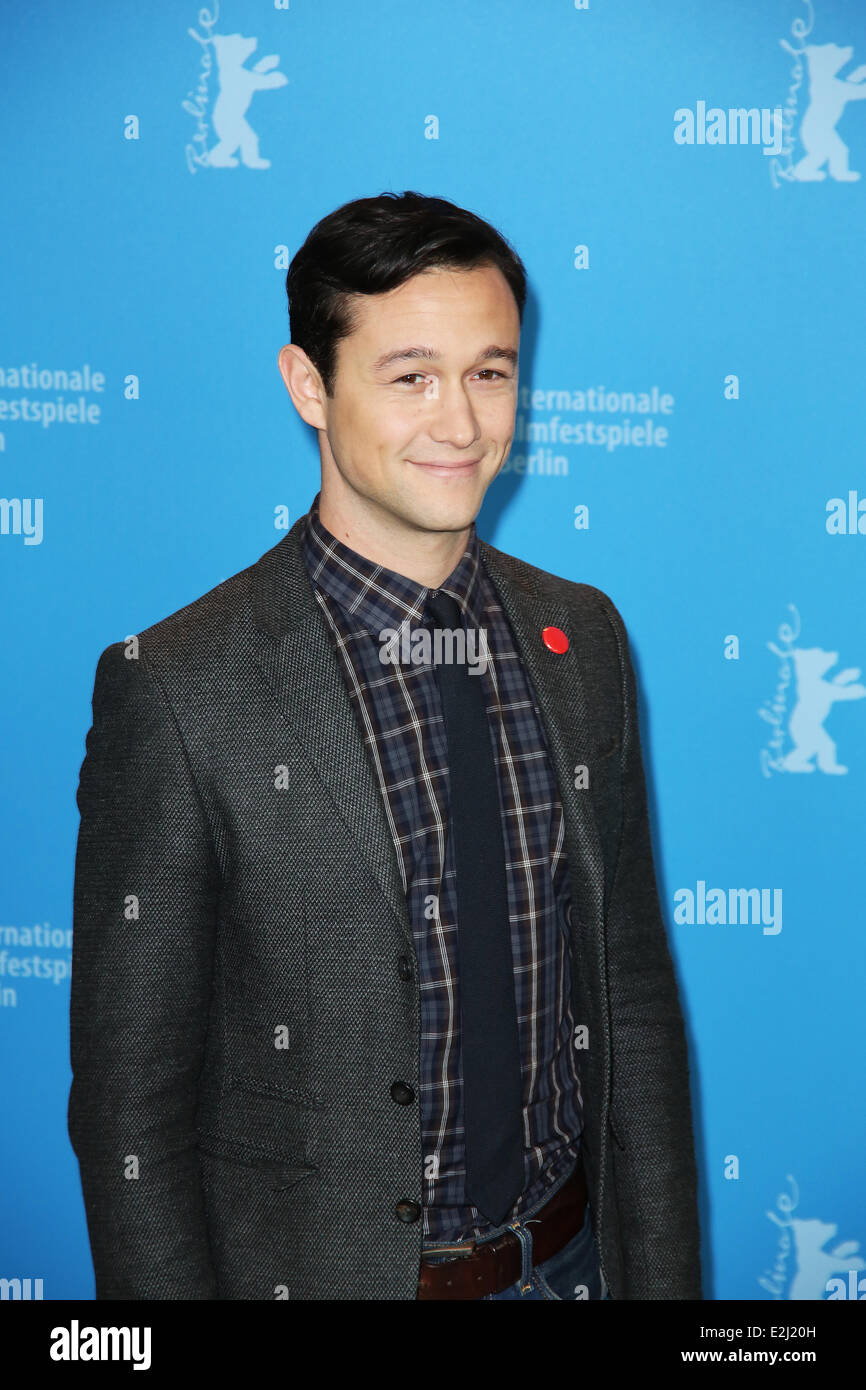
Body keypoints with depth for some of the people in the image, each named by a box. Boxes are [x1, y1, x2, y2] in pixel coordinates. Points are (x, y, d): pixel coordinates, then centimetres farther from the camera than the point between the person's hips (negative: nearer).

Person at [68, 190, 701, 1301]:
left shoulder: (585, 638, 0)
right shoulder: (176, 690, -16)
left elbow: (633, 995, 5)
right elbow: (129, 1095, -12)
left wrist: (663, 1279, 4)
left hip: (568, 1261, 4)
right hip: (320, 1264, -4)